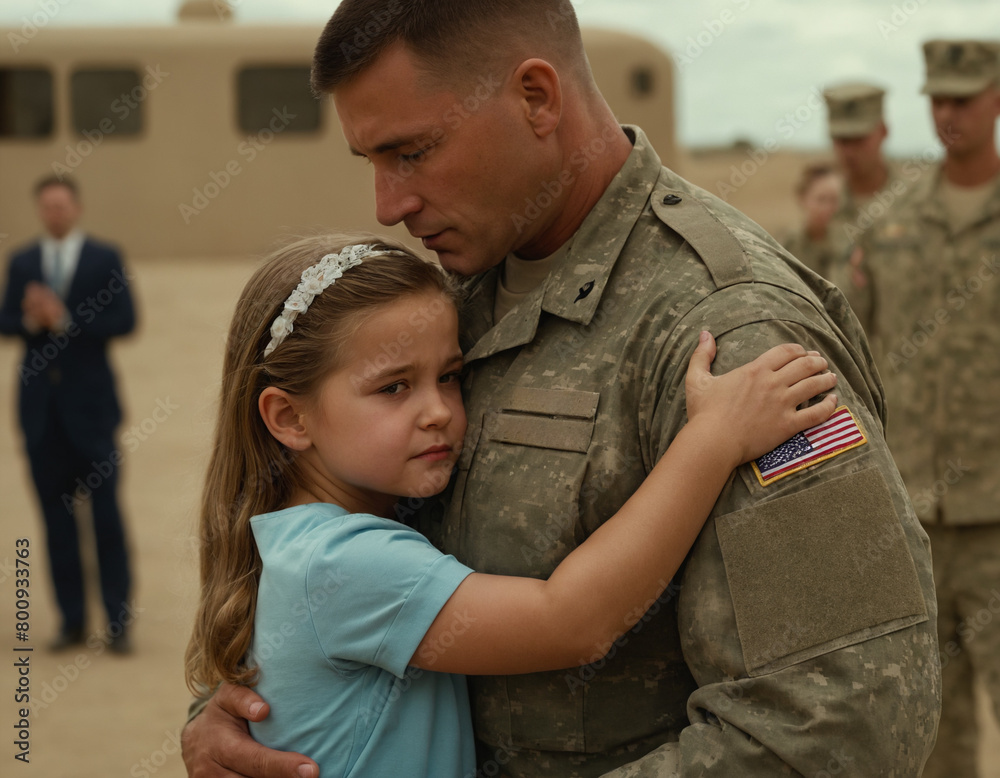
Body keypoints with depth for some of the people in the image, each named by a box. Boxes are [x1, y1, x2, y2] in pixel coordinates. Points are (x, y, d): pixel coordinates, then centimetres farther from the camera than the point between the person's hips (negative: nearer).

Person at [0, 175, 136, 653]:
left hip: (89, 402, -3)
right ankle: (71, 621, 12)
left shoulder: (104, 259, 1)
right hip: (40, 404, 3)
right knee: (57, 517, 5)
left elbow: (124, 320, -8)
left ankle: (118, 623, 2)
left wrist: (65, 320, -15)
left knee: (106, 515, -3)